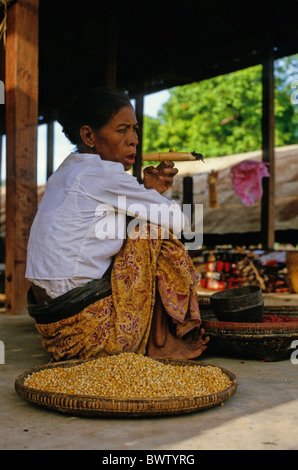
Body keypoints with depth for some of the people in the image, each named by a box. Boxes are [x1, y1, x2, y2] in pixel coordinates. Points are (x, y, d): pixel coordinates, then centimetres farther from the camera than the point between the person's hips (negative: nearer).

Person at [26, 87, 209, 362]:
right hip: (84, 330, -9)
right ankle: (159, 342, 5)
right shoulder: (102, 174, -14)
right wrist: (153, 193, 12)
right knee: (154, 230, -1)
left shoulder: (67, 172, 14)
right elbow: (178, 221, -9)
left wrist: (149, 190, 2)